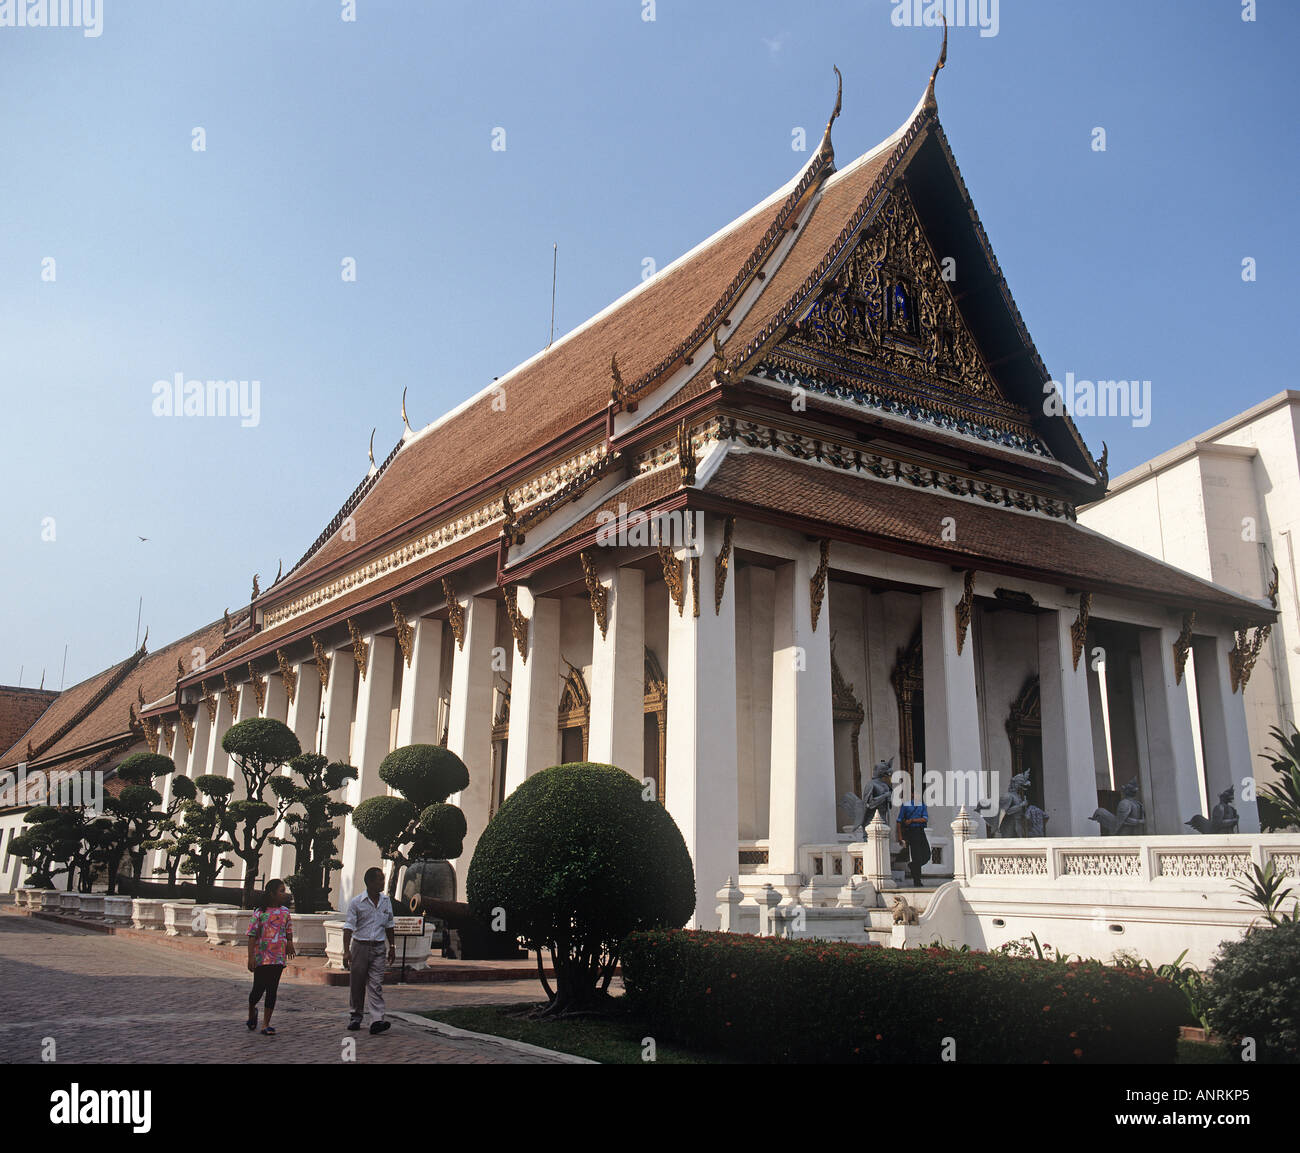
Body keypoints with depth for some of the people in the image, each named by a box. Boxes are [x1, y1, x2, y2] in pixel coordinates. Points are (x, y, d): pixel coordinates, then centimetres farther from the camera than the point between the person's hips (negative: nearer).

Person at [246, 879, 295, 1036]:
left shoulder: (285, 911, 8)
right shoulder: (260, 913, -7)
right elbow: (252, 936, -8)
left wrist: (290, 943, 11)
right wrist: (251, 957, -13)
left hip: (278, 958, 4)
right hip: (262, 957, -4)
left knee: (272, 990, 3)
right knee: (259, 989, 0)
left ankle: (266, 1025, 9)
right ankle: (251, 1012, 32)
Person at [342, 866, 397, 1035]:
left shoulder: (386, 901, 7)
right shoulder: (356, 902, -6)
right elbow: (349, 927, -10)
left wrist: (392, 948, 16)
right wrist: (346, 950, -18)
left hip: (378, 948, 2)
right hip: (360, 946, -2)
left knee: (376, 985, -6)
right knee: (358, 984, 7)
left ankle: (378, 1020, -14)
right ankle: (356, 1017, 23)